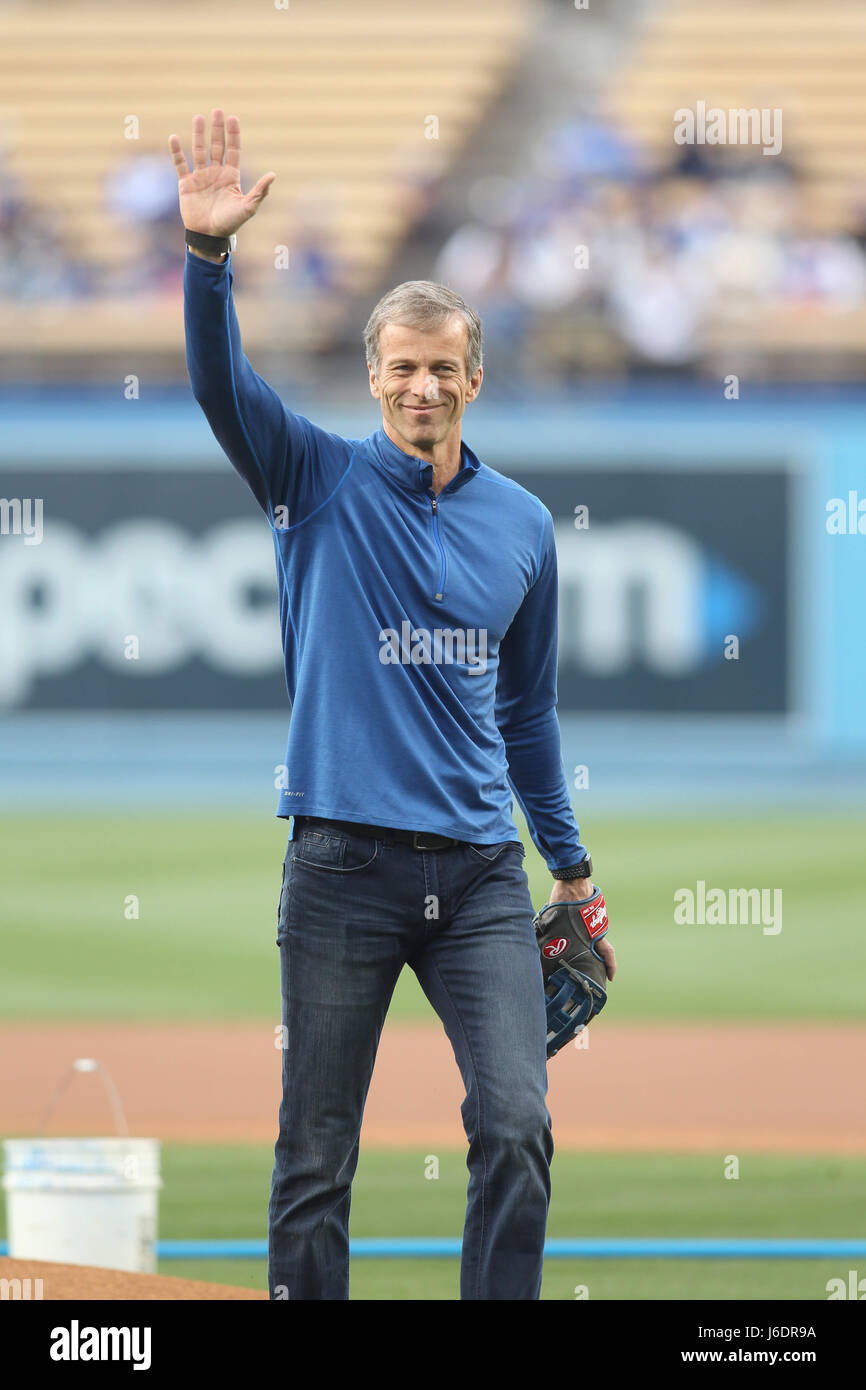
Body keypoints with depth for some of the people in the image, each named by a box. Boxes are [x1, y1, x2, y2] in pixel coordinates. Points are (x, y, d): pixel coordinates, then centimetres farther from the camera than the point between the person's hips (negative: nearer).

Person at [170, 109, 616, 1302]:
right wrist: (209, 253, -30)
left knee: (518, 1129, -9)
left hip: (482, 875, 2)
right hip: (344, 868, -2)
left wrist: (570, 863, 23)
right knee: (315, 1159, 1)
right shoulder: (321, 483, 4)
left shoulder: (521, 525, 12)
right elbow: (222, 385, -13)